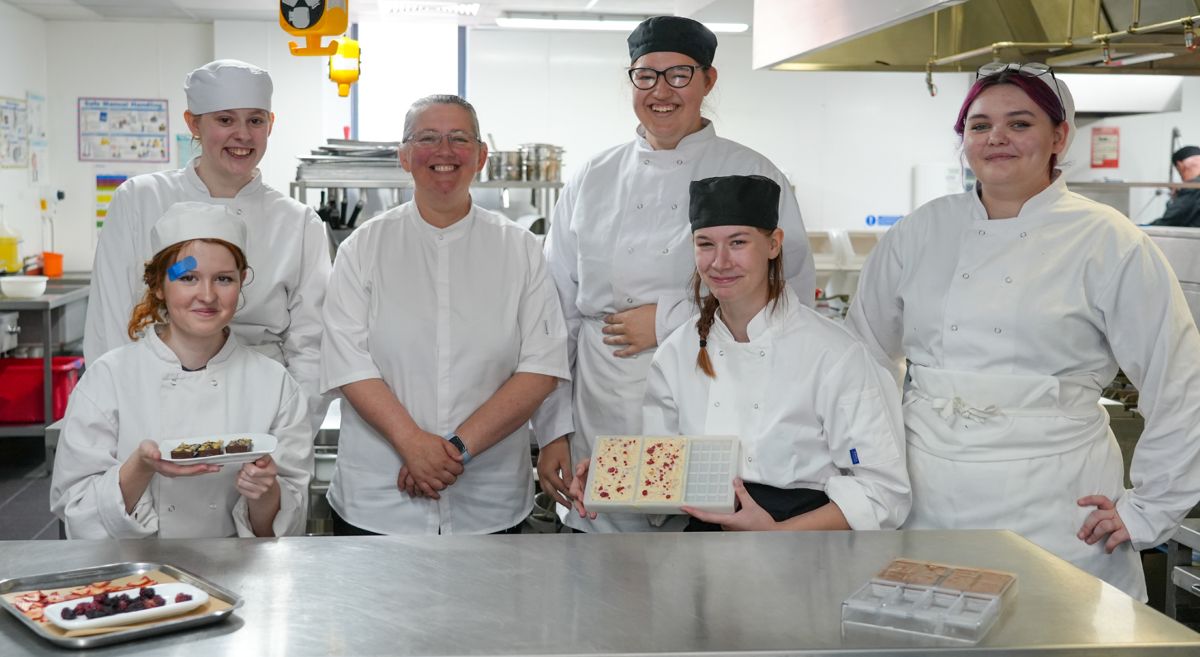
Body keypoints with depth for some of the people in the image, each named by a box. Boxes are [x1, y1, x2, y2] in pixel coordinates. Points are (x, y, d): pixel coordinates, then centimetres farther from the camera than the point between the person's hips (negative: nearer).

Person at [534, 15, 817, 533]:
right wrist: (552, 431, 6)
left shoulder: (753, 177, 1)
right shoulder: (590, 182, 10)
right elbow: (557, 316, 10)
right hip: (600, 429, 2)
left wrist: (669, 320, -11)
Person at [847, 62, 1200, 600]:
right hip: (927, 510, 3)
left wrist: (1146, 511, 0)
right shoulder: (922, 232, 8)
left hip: (1052, 518, -2)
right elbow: (869, 359, 18)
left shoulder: (1109, 243, -2)